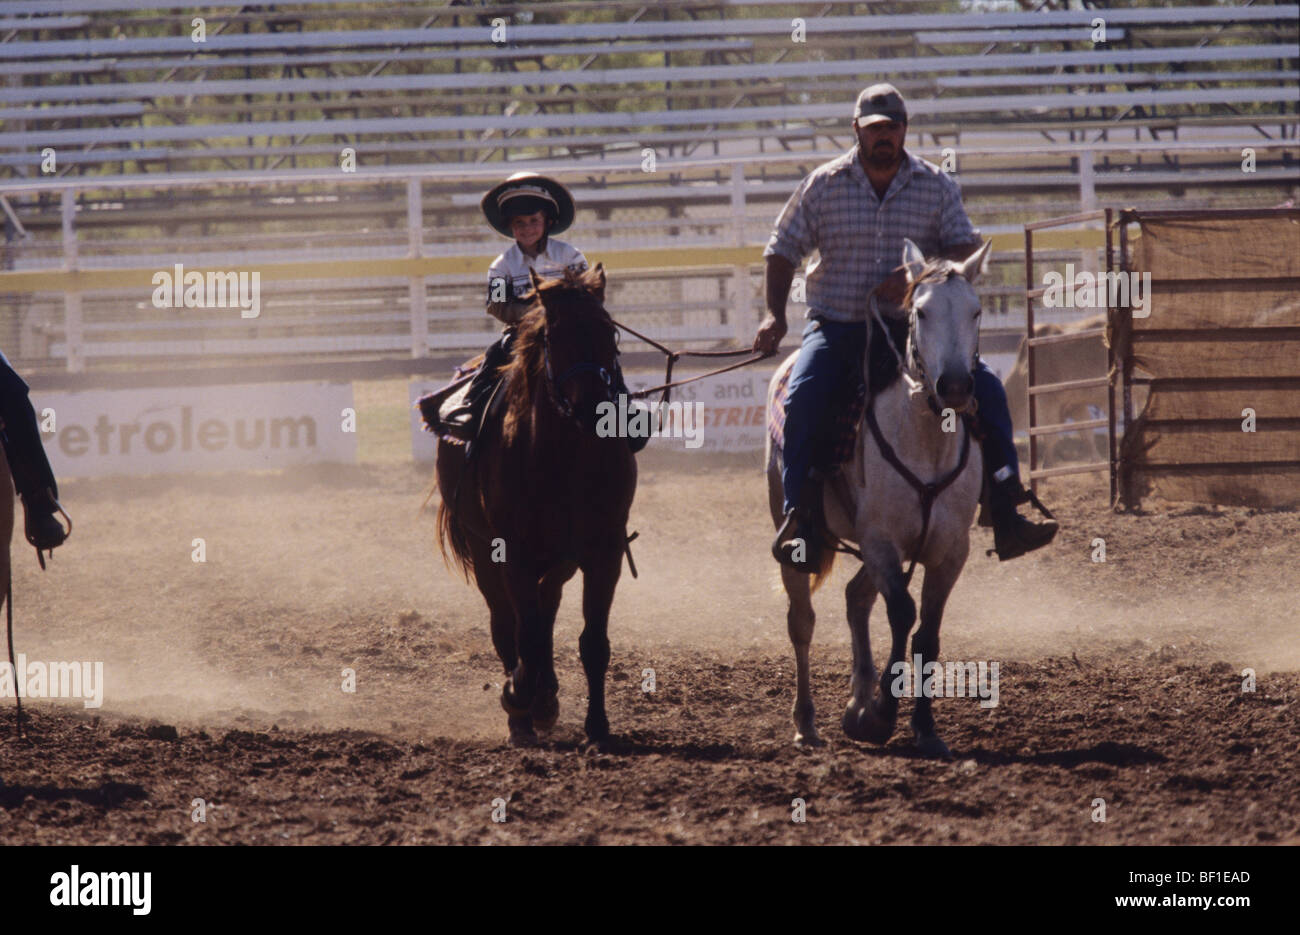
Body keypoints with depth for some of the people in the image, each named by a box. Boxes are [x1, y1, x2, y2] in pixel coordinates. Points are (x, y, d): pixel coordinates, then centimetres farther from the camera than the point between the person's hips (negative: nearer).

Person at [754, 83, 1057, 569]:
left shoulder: (936, 186, 3)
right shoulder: (823, 185, 1)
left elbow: (966, 248, -3)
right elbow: (783, 251, 6)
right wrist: (775, 314, -8)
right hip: (838, 328, -1)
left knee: (985, 386, -15)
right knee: (804, 396, -29)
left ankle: (1005, 515, -10)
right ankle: (800, 519, -24)